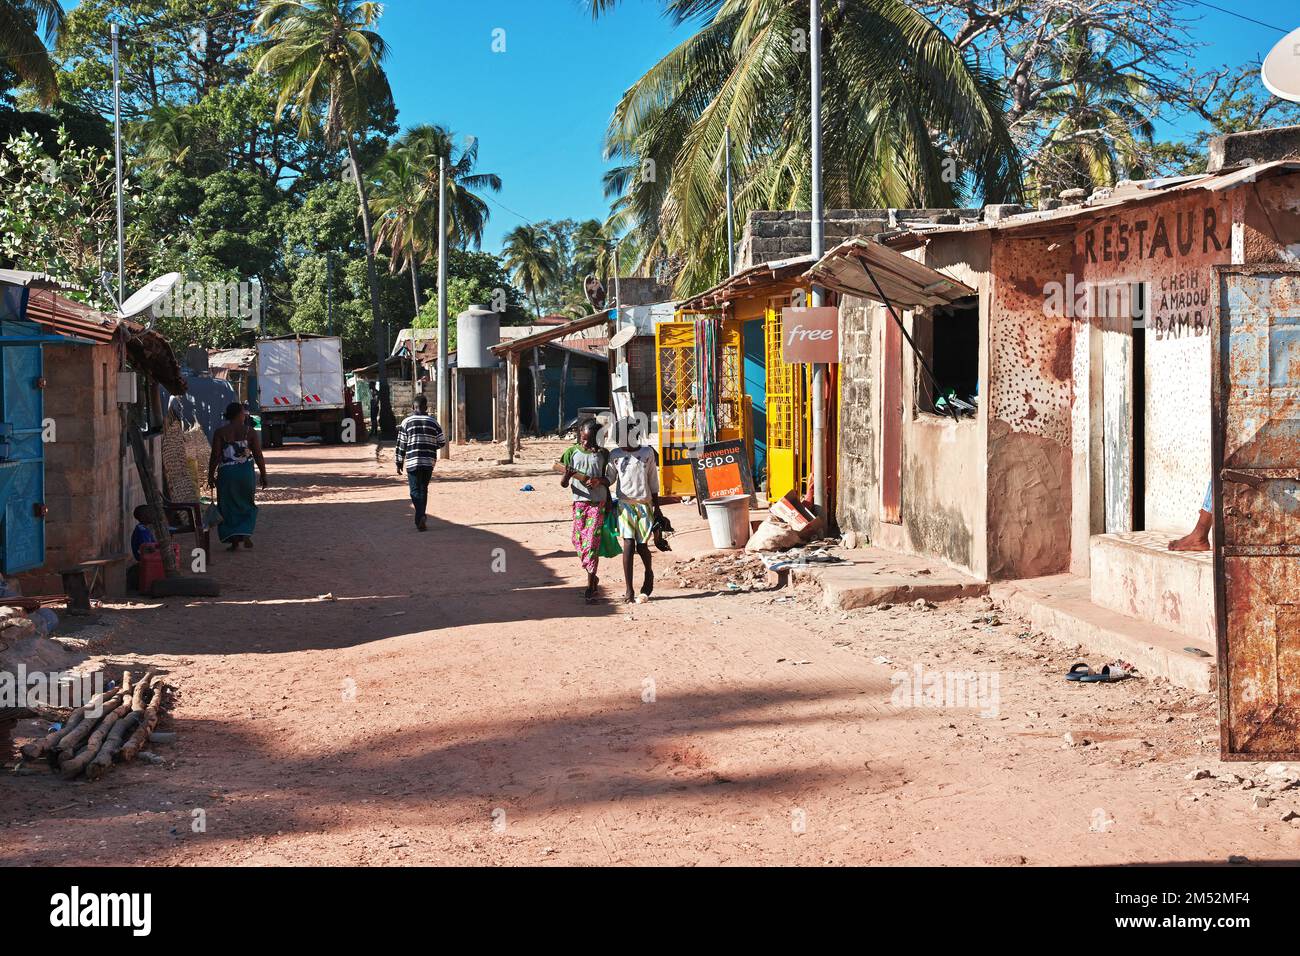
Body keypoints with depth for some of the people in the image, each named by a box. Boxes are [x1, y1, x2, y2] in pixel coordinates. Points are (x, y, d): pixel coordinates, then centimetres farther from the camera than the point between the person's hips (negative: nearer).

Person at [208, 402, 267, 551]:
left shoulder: (220, 432, -4)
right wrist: (263, 475, 6)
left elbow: (215, 456, -7)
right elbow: (258, 456, -3)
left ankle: (234, 540, 6)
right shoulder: (250, 431, -4)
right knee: (246, 504, 19)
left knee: (228, 506, 10)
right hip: (246, 471, 1)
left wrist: (211, 475, 3)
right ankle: (246, 534, 5)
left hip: (226, 472, -1)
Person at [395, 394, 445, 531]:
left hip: (412, 462, -2)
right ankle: (420, 520, 13)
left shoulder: (406, 422, -2)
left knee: (415, 491, 1)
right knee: (423, 490, 13)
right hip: (429, 462, 2)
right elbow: (442, 442, 7)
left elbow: (401, 444, -1)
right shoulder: (433, 422, 2)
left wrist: (399, 463, 6)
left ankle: (420, 517, -20)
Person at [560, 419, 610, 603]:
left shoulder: (603, 454, 3)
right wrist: (566, 476, -21)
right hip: (579, 500, 2)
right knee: (578, 541, 2)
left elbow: (608, 481, 8)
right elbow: (564, 484, 2)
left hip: (598, 502, -2)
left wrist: (599, 481, -15)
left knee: (592, 541, -8)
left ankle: (590, 588, -6)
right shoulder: (572, 452, 3)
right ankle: (593, 578, 23)